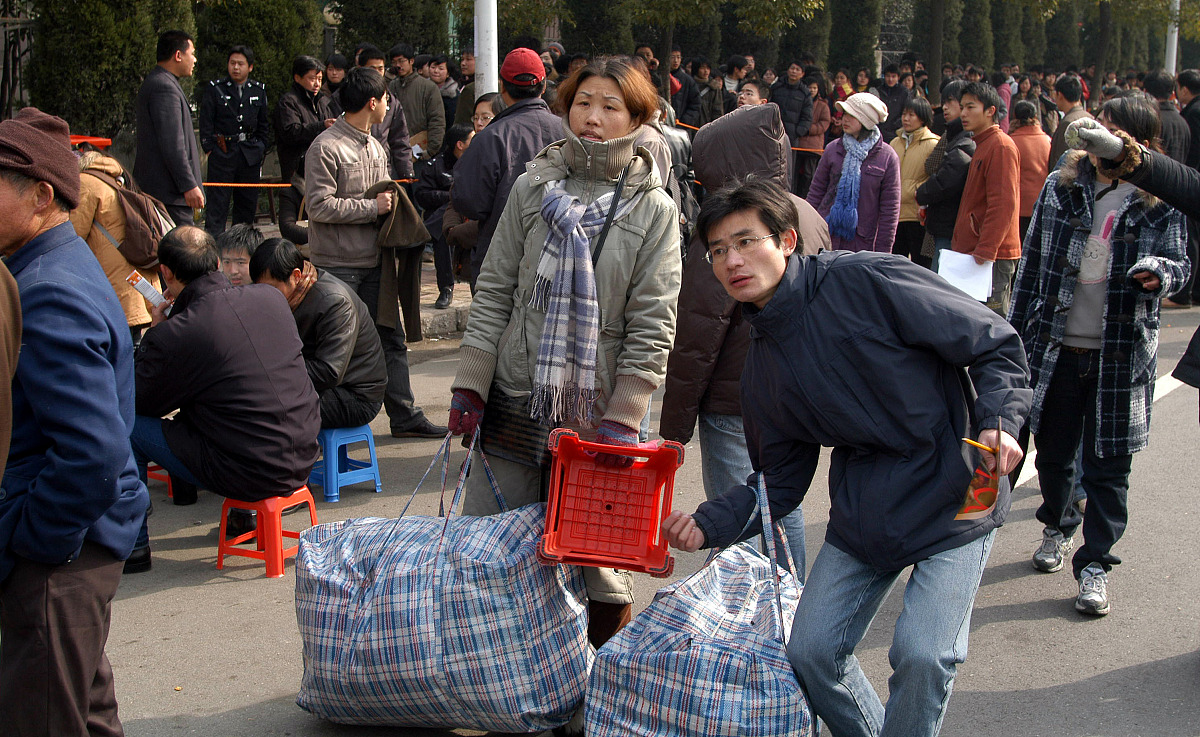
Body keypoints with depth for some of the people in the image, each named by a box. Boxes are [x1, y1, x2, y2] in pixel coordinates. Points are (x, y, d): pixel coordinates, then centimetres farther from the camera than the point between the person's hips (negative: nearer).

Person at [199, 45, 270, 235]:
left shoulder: (259, 90, 9)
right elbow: (206, 122, 0)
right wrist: (210, 148, -6)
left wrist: (260, 149, 8)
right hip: (222, 153, -3)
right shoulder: (215, 89, 1)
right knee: (218, 201, -6)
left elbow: (264, 125, 15)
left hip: (250, 154, 3)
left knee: (247, 202, 7)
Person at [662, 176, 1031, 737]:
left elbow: (996, 343, -11)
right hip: (861, 517, 6)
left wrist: (997, 422, -26)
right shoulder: (761, 367, 4)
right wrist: (706, 525, -6)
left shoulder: (870, 282, -16)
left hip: (953, 500, -6)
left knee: (922, 654, -19)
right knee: (809, 651, 3)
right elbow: (780, 479, 8)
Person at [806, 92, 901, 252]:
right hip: (826, 237, 2)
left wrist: (883, 251, -2)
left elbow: (890, 209, 0)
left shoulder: (888, 157, -1)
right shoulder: (833, 149, 5)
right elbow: (816, 190, 10)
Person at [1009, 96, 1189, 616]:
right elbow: (1033, 262, 8)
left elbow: (1180, 262, -1)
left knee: (1108, 465, 3)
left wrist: (1160, 273, -26)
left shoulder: (1160, 200, -4)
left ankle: (1095, 564, 14)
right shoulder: (1061, 187, 3)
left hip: (1121, 354, -2)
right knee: (1052, 451, 15)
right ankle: (1057, 528, 41)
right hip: (1055, 346, 3)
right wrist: (1016, 333, 8)